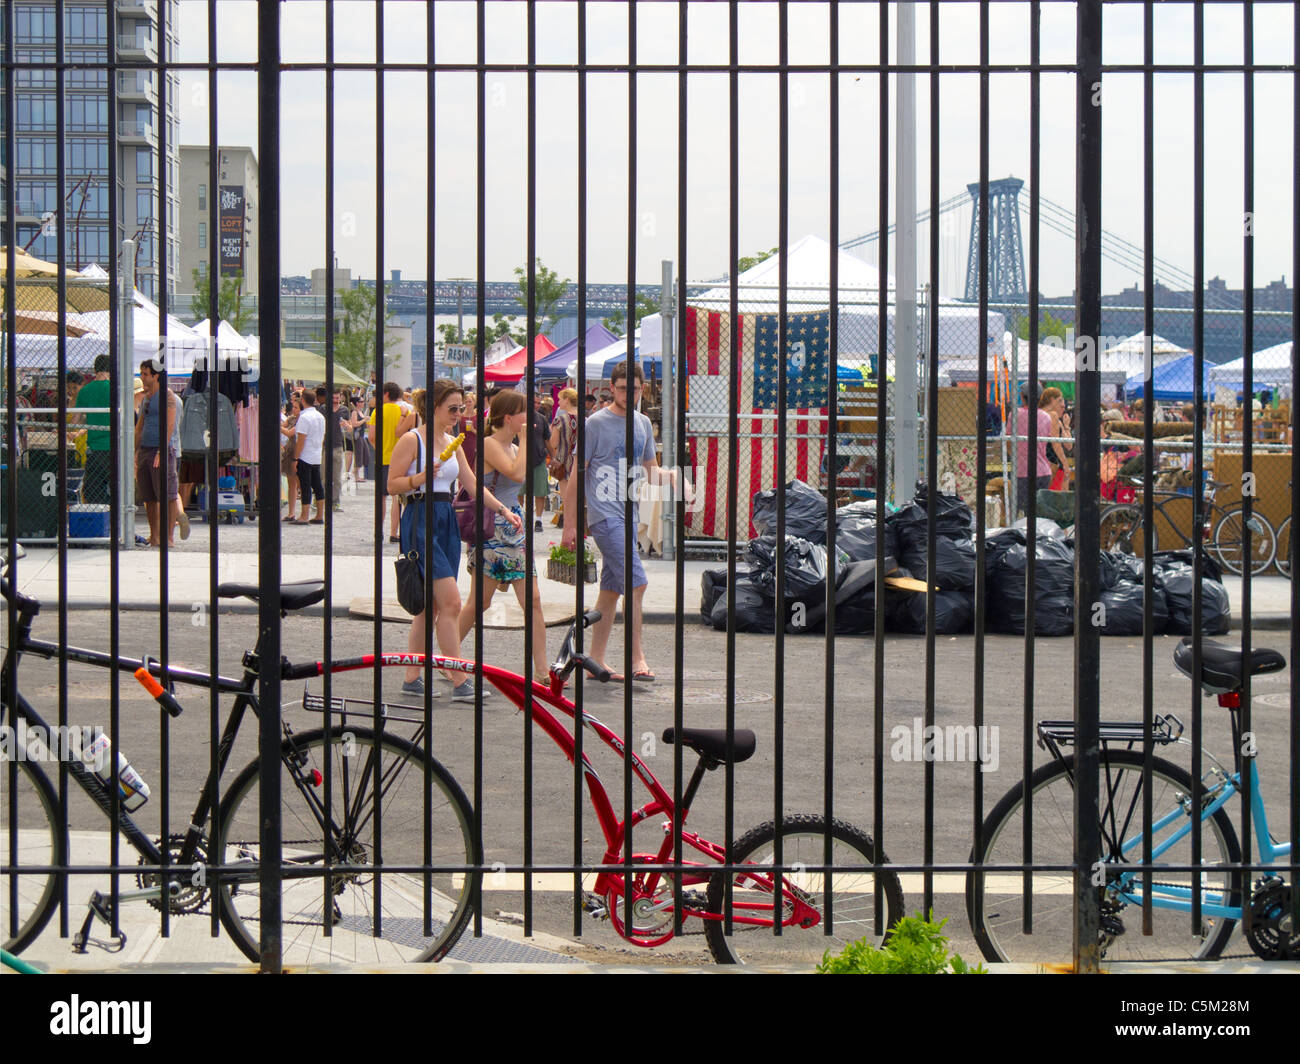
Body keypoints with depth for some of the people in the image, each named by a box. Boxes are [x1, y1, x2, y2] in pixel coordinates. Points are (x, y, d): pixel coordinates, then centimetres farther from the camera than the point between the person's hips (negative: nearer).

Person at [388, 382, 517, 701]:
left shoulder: (451, 443, 16)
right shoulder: (411, 440, -6)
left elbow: (472, 484, 18)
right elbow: (391, 485, -7)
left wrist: (502, 509, 9)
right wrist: (420, 478, -24)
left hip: (447, 522, 8)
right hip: (420, 521, -8)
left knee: (430, 606, 8)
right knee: (451, 602, -13)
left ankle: (412, 677, 14)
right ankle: (460, 682, -12)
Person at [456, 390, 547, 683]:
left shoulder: (513, 448, 14)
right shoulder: (489, 444, -11)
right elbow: (516, 473, -24)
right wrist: (525, 439, -16)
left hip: (515, 528, 8)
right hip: (491, 529, -8)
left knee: (533, 601, -1)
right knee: (479, 602, 0)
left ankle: (541, 670, 0)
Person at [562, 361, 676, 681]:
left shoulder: (643, 423, 14)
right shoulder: (596, 423, -6)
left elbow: (650, 471, 22)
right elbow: (576, 475, -5)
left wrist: (669, 475, -2)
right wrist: (570, 524, -8)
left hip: (628, 514, 7)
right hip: (605, 514, -7)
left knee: (611, 590, 11)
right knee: (635, 584, -17)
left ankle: (596, 661, 17)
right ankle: (637, 659, -14)